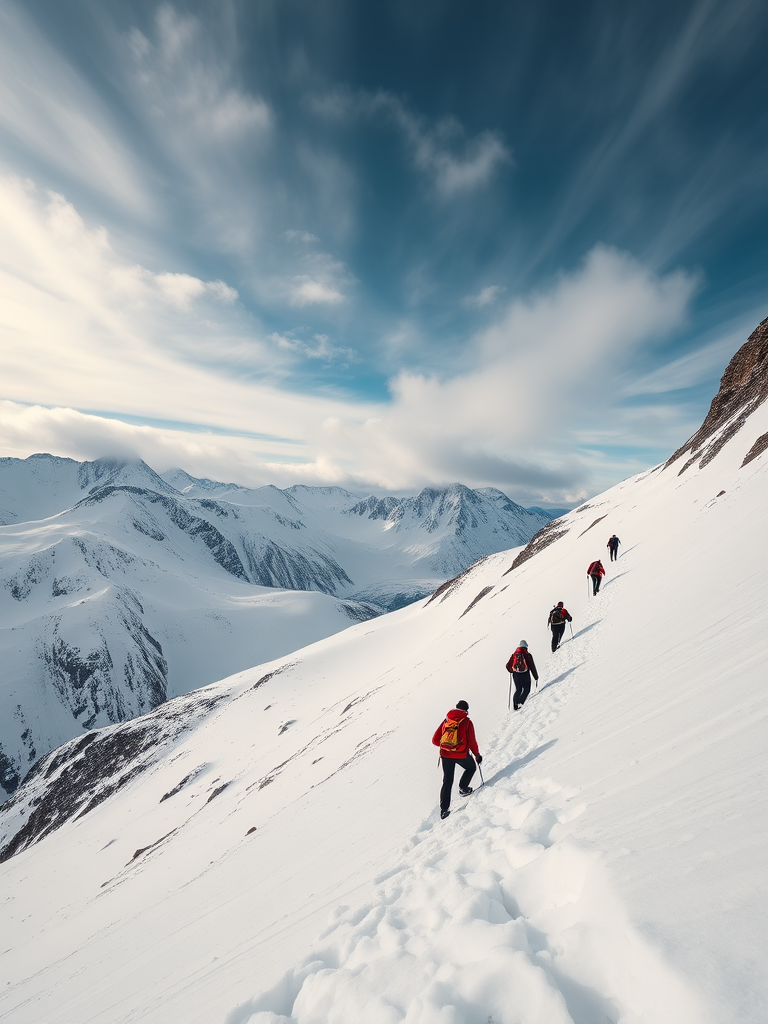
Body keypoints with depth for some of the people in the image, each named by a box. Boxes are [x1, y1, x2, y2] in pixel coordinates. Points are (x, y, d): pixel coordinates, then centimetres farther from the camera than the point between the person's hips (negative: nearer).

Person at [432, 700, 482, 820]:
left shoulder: (446, 720, 6)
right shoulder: (467, 721, -3)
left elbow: (435, 740, 7)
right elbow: (472, 741, -4)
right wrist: (477, 754, 13)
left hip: (445, 755, 3)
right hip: (461, 754, -3)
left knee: (447, 781, 16)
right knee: (471, 768, 30)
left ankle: (444, 809, 13)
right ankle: (463, 788, 25)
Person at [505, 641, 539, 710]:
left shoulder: (514, 654, 3)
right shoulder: (527, 655, -6)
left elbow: (508, 666, 5)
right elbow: (532, 667, -5)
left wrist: (512, 671, 26)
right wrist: (536, 677, 5)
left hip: (516, 675, 3)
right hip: (525, 676, -3)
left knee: (518, 690, 20)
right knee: (526, 690, 13)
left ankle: (515, 704, 12)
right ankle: (520, 703, -4)